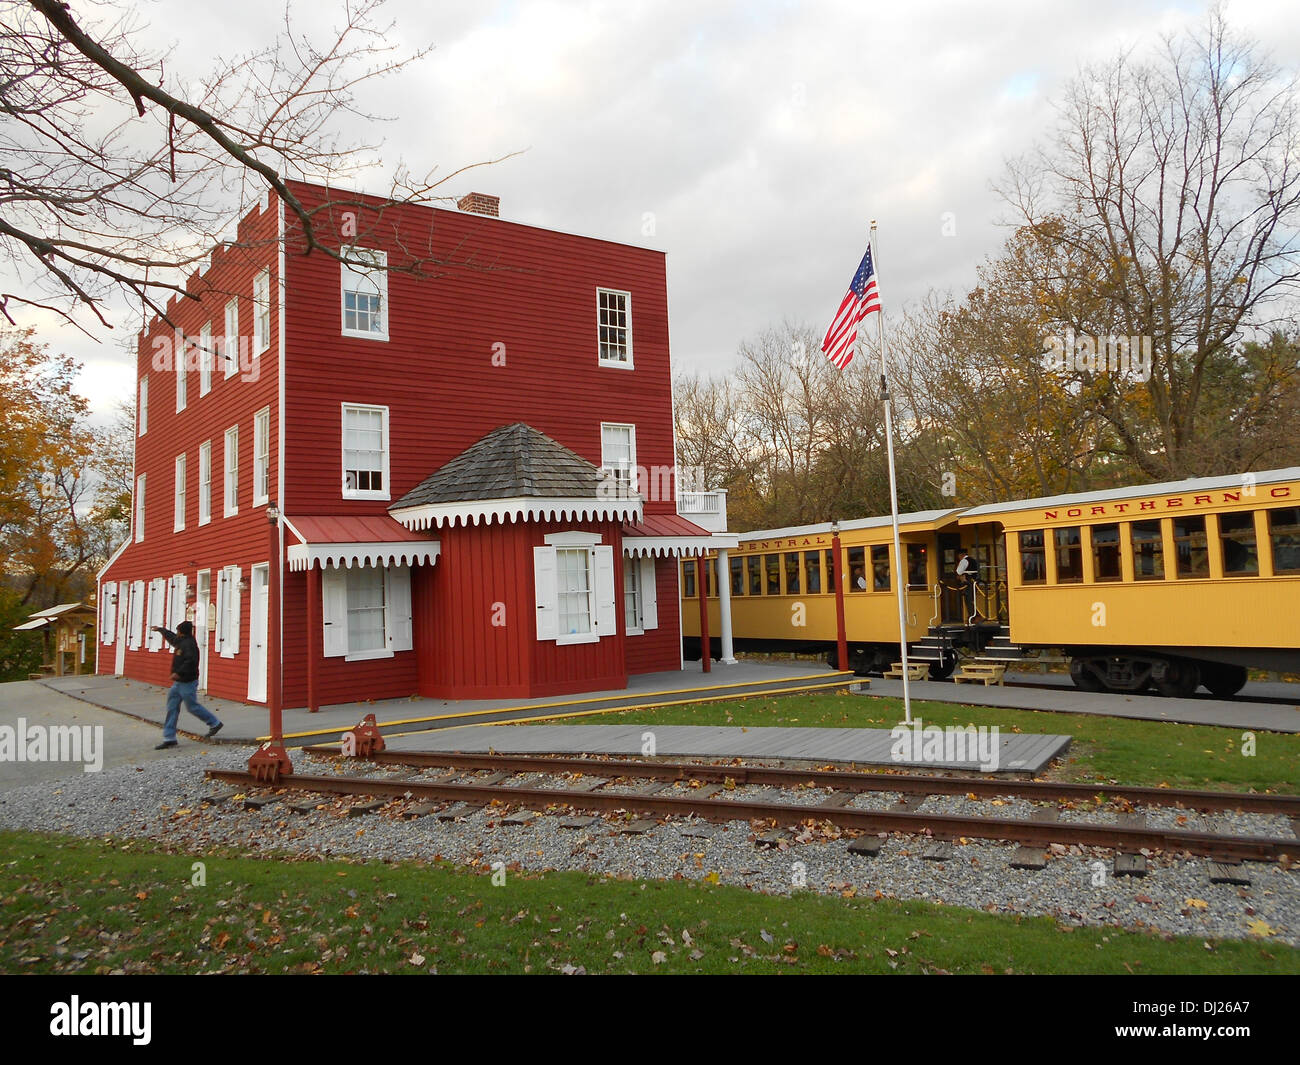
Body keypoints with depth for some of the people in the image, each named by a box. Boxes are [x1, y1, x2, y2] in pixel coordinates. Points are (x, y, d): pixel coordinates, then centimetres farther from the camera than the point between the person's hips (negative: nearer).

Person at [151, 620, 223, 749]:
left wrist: (179, 673, -31)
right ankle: (169, 738, 6)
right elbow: (171, 637, 34)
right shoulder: (181, 641, 12)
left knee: (192, 707, -2)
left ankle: (215, 723, 16)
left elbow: (190, 661, -30)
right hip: (178, 683, 10)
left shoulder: (189, 644, -18)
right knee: (172, 708, 5)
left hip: (188, 683, -10)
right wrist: (160, 629, 47)